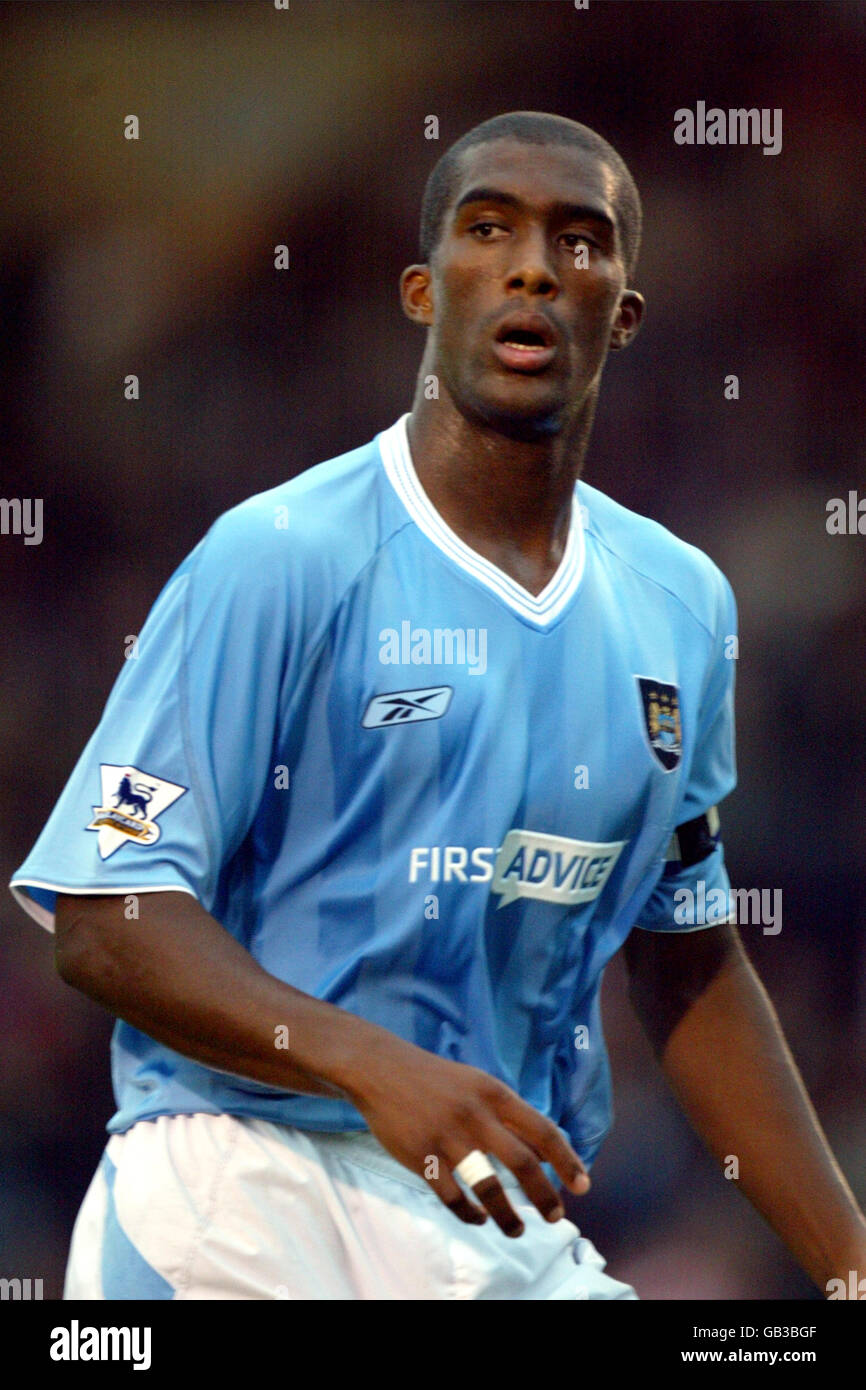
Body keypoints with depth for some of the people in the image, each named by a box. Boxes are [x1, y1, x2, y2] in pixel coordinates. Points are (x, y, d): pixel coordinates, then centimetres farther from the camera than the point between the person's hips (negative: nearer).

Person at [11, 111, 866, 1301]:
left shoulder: (682, 606, 12)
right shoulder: (278, 560, -8)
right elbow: (110, 919, -12)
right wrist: (370, 1063, -27)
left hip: (518, 1229, 5)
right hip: (249, 1197, -5)